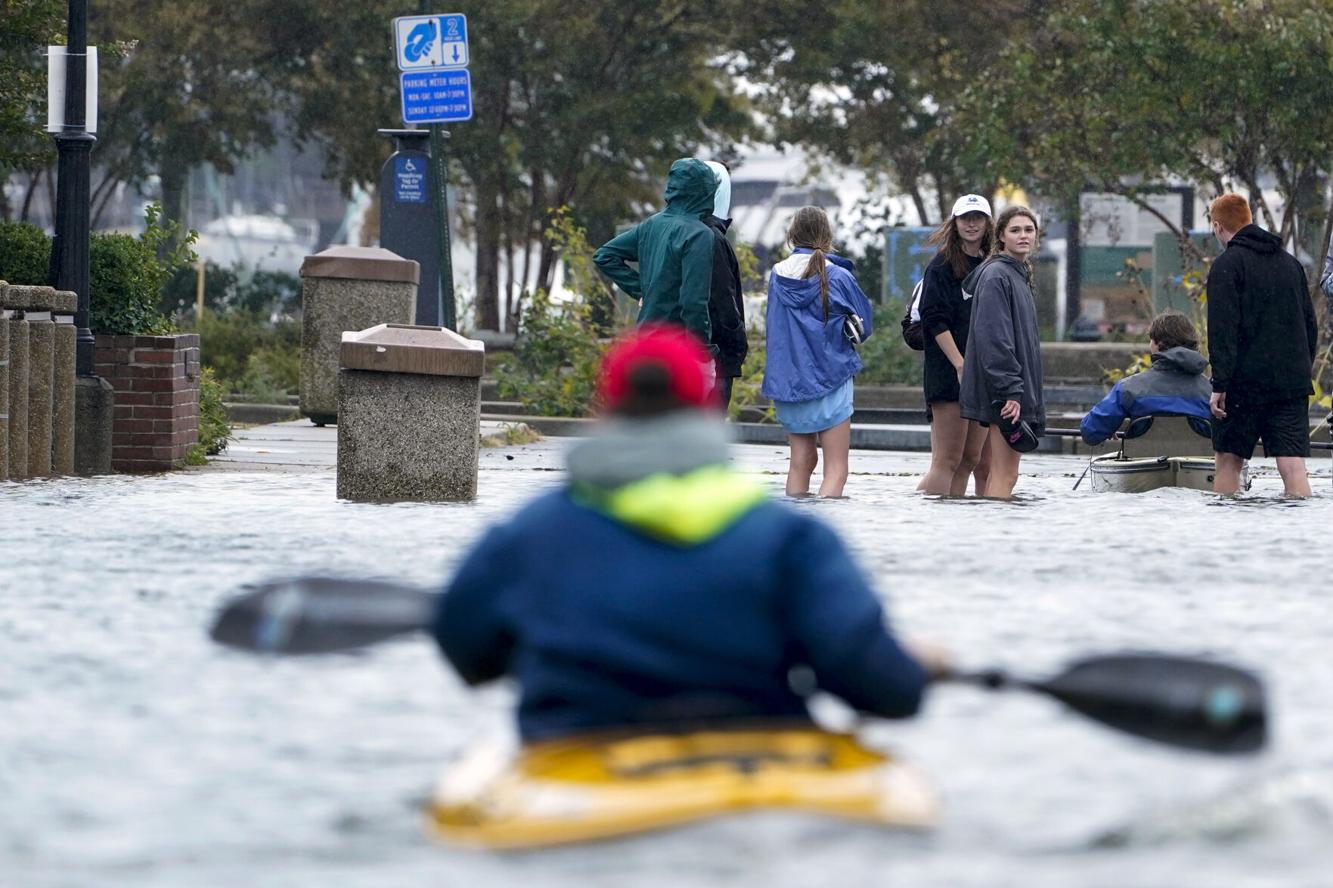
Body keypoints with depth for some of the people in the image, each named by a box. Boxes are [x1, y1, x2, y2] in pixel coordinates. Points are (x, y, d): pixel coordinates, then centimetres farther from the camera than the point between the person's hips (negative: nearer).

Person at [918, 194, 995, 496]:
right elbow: (935, 322, -10)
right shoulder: (942, 265, -3)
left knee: (972, 458, 4)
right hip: (948, 372, -7)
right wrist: (960, 366, -18)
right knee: (948, 460, -11)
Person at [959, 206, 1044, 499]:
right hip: (1005, 393, -10)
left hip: (1018, 392, 10)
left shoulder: (1019, 276, 18)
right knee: (1005, 475, -11)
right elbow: (994, 340, -19)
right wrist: (1009, 391, -23)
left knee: (1000, 472, 11)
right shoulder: (995, 276, -12)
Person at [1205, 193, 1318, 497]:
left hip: (1245, 382, -5)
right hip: (1292, 383, 5)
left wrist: (1220, 384, -14)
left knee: (1228, 460, 7)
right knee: (1293, 466, -3)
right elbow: (1310, 325, 21)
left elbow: (1223, 330, -13)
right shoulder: (1291, 263, 16)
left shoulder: (1227, 264, -5)